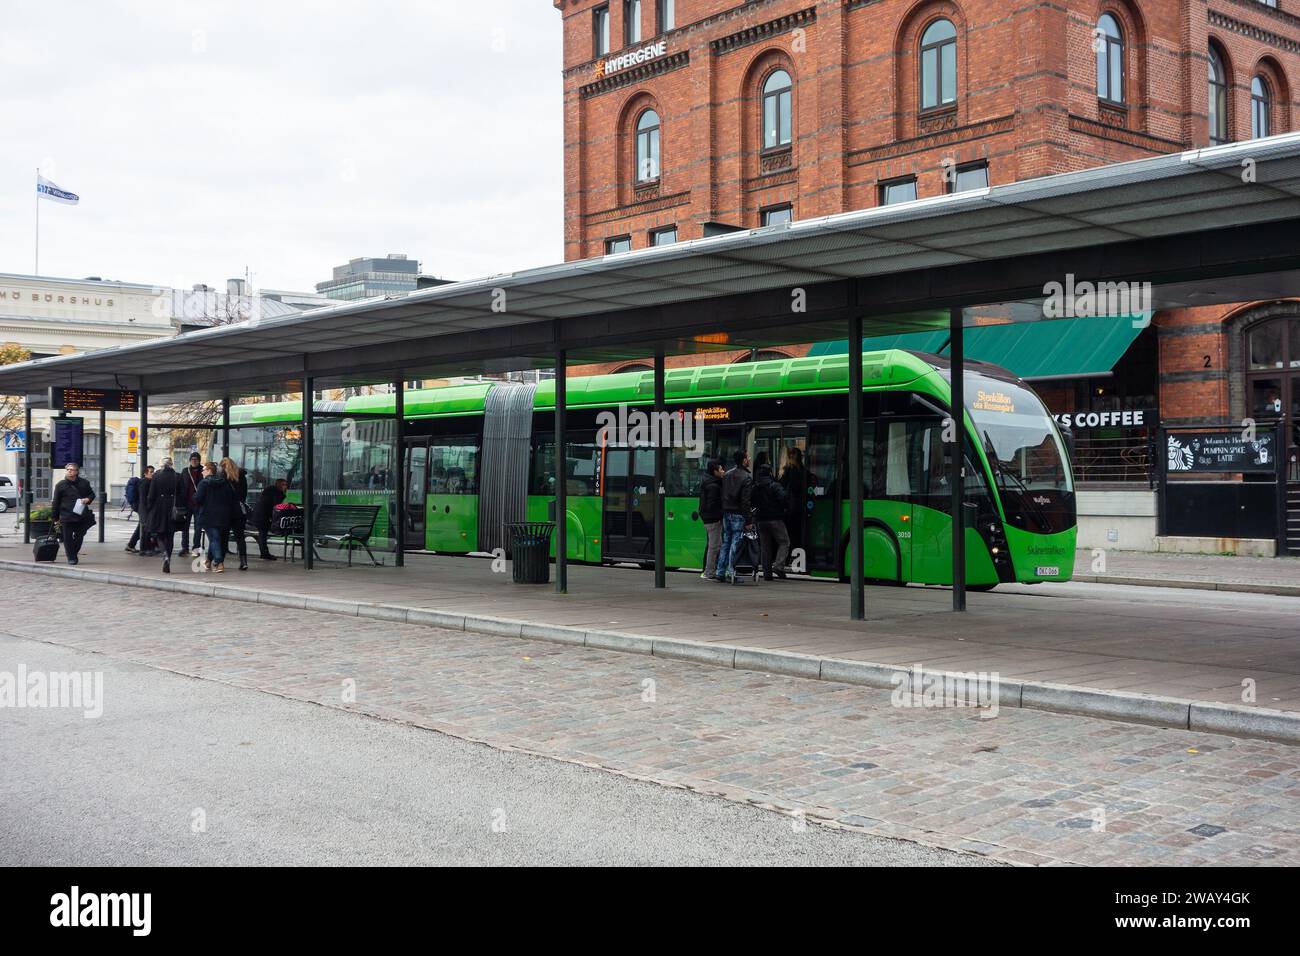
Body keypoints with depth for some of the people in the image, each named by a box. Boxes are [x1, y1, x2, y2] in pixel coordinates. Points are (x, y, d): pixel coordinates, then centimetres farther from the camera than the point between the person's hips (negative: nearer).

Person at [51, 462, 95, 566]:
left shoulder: (84, 483, 5)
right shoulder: (60, 485, 2)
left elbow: (92, 494, 18)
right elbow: (56, 502, 6)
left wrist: (88, 499, -6)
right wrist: (55, 517, 5)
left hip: (82, 515, 2)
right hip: (66, 516, -2)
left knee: (79, 536, 7)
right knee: (68, 537, -1)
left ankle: (73, 553, 27)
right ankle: (71, 557, 10)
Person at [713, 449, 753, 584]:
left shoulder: (727, 475, 10)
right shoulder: (747, 478, -12)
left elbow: (722, 496, 12)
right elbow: (745, 501, -16)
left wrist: (724, 512, 16)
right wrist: (748, 521, -14)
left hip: (726, 513, 7)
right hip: (738, 515, -7)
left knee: (725, 543, 11)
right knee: (735, 544, -4)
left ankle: (720, 573, 12)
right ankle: (730, 573, -5)